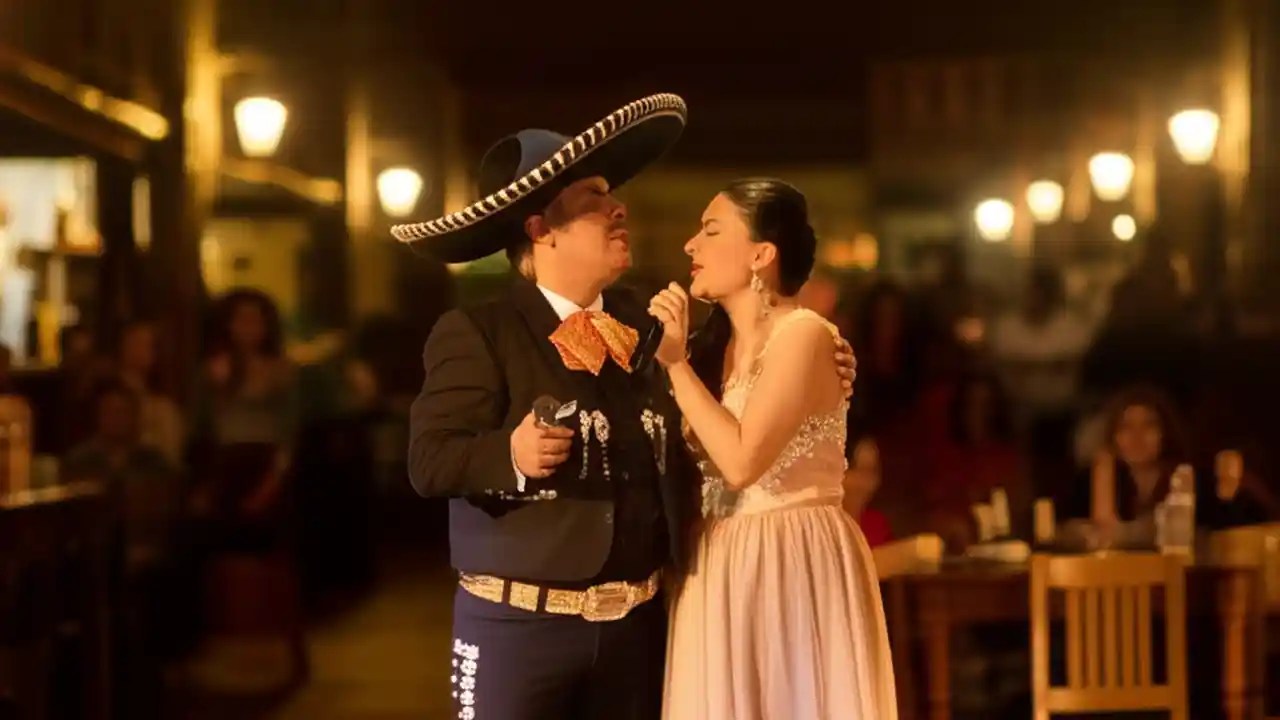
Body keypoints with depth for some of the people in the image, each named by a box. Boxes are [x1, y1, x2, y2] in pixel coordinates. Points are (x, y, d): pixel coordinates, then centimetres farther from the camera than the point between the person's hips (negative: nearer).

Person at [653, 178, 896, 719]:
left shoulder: (803, 334, -12)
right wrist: (675, 360, 0)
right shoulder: (717, 343, 13)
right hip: (723, 572, 8)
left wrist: (677, 364, -16)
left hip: (794, 569, -8)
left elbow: (741, 461, -21)